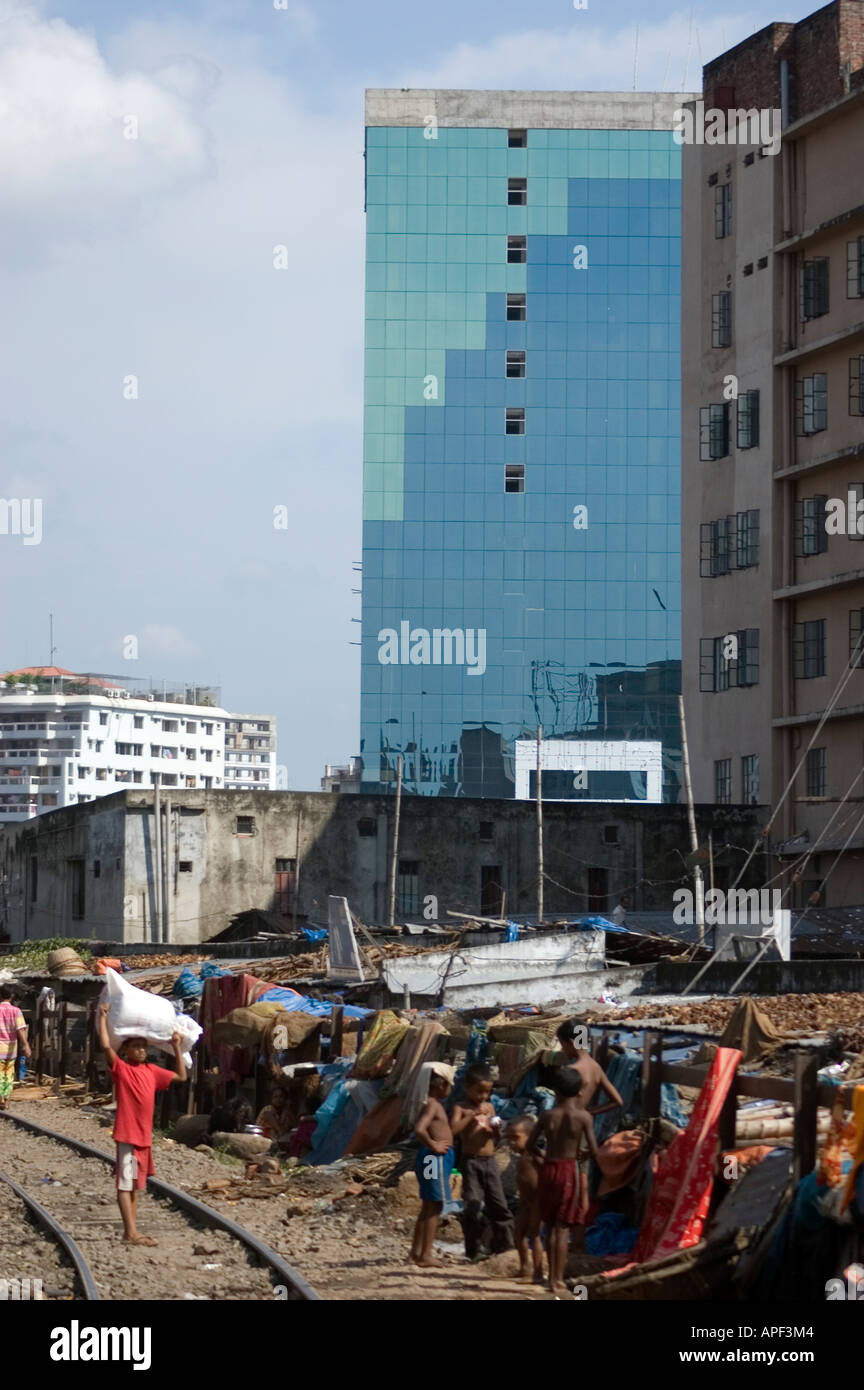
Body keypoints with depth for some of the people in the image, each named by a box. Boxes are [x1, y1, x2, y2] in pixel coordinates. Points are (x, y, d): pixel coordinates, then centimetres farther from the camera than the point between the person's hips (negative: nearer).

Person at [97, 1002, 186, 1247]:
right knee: (125, 1184, -8)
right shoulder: (120, 1068, -7)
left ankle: (131, 1231, 17)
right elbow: (105, 1045, -23)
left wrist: (177, 1048, 12)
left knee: (135, 1185, 12)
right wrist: (103, 1017, -20)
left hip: (145, 1135, 7)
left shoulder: (151, 1071, 11)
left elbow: (181, 1076, 19)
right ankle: (131, 1233, -12)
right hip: (127, 1134, -7)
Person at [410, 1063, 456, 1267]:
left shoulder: (435, 1105, 14)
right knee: (434, 1207, -5)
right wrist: (433, 1145, -20)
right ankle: (425, 1254, -3)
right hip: (435, 1158, -10)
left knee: (428, 1207, 17)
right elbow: (419, 1129, -31)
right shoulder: (432, 1105, -16)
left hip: (439, 1159, 10)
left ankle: (417, 1250, 24)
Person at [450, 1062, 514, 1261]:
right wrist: (472, 1116, -21)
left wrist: (495, 1129, -2)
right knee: (473, 1207, -4)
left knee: (499, 1205, 3)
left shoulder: (489, 1107, 13)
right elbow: (453, 1130, -18)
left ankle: (505, 1246, 7)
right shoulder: (461, 1108, -2)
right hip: (471, 1161, -5)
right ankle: (473, 1250, 5)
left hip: (490, 1161, 5)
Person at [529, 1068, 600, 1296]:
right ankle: (558, 1280, 1)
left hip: (549, 1169, 3)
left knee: (551, 1226, 15)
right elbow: (593, 1151, -13)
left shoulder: (548, 1115, -2)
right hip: (570, 1170, -3)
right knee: (563, 1228, 1)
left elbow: (531, 1144, 1)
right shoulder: (583, 1117, -10)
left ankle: (552, 1276, 21)